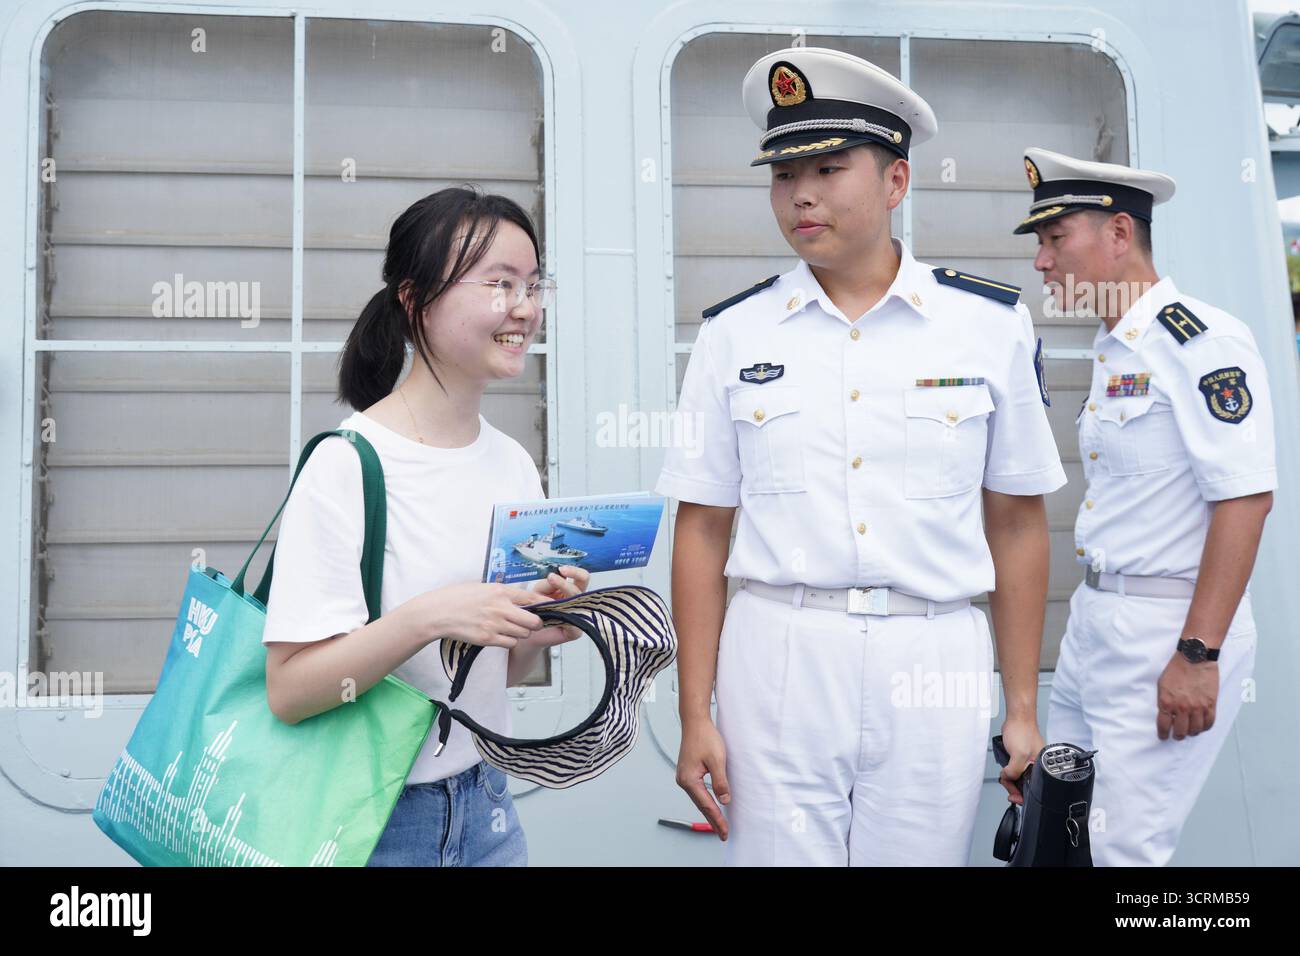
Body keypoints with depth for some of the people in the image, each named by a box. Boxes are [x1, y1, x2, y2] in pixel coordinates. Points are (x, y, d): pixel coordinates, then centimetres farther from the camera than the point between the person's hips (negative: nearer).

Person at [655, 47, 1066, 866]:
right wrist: (695, 716, 0)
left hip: (936, 663, 0)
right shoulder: (734, 334, 1)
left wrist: (1023, 706, 5)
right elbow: (703, 530, 3)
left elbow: (1017, 522, 5)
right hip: (776, 659, 0)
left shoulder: (992, 325, 1)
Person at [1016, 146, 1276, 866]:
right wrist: (1094, 614, 18)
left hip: (1171, 633, -9)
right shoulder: (1113, 349, 14)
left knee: (1119, 849, -2)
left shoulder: (1201, 340, -14)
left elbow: (1245, 498, -20)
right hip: (1095, 618, 9)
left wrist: (1198, 655, -22)